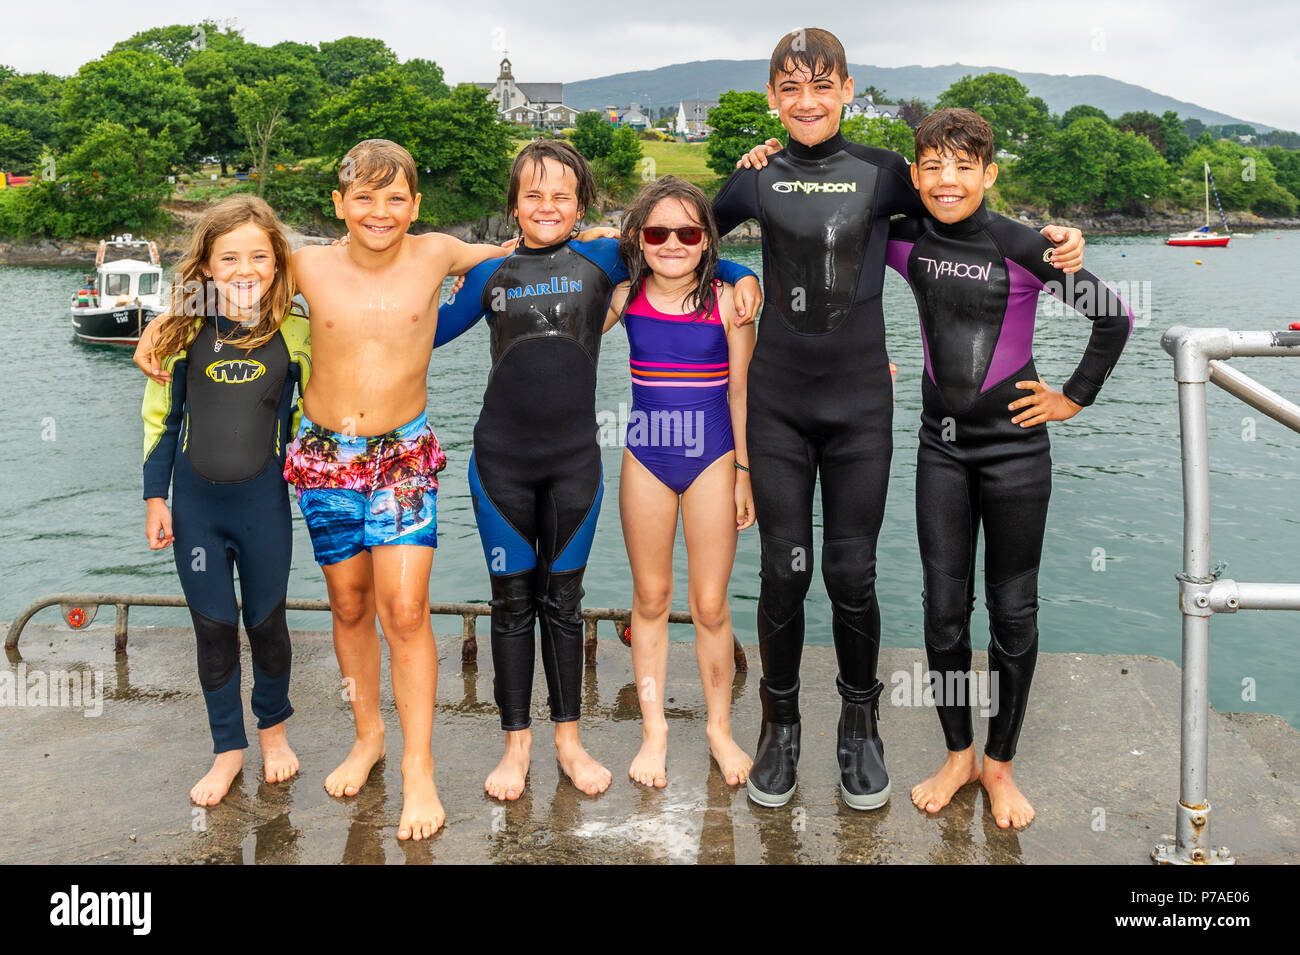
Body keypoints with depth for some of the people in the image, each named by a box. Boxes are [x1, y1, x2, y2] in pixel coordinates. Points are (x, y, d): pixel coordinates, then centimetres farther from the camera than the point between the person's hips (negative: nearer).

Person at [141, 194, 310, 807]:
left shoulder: (295, 332, -4)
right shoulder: (186, 331, -1)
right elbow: (160, 418, 6)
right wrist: (155, 496, 4)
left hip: (263, 501, -1)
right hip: (195, 502, 1)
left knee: (266, 622, 12)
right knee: (213, 628, 10)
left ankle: (273, 728, 36)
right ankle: (228, 748, 27)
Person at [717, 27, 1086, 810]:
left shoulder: (882, 174, 1)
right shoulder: (757, 178, 5)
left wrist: (1055, 238, -7)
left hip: (859, 400, -1)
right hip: (777, 400, 1)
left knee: (851, 572, 3)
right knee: (784, 570, 3)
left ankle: (860, 728, 24)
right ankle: (781, 729, 21)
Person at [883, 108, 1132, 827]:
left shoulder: (1023, 247, -12)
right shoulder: (907, 242, -1)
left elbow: (1114, 317, -5)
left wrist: (1074, 397, -2)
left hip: (1014, 445, -3)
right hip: (942, 446, 3)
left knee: (1012, 612, 6)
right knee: (944, 608, 7)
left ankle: (999, 763, 23)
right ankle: (957, 755, 25)